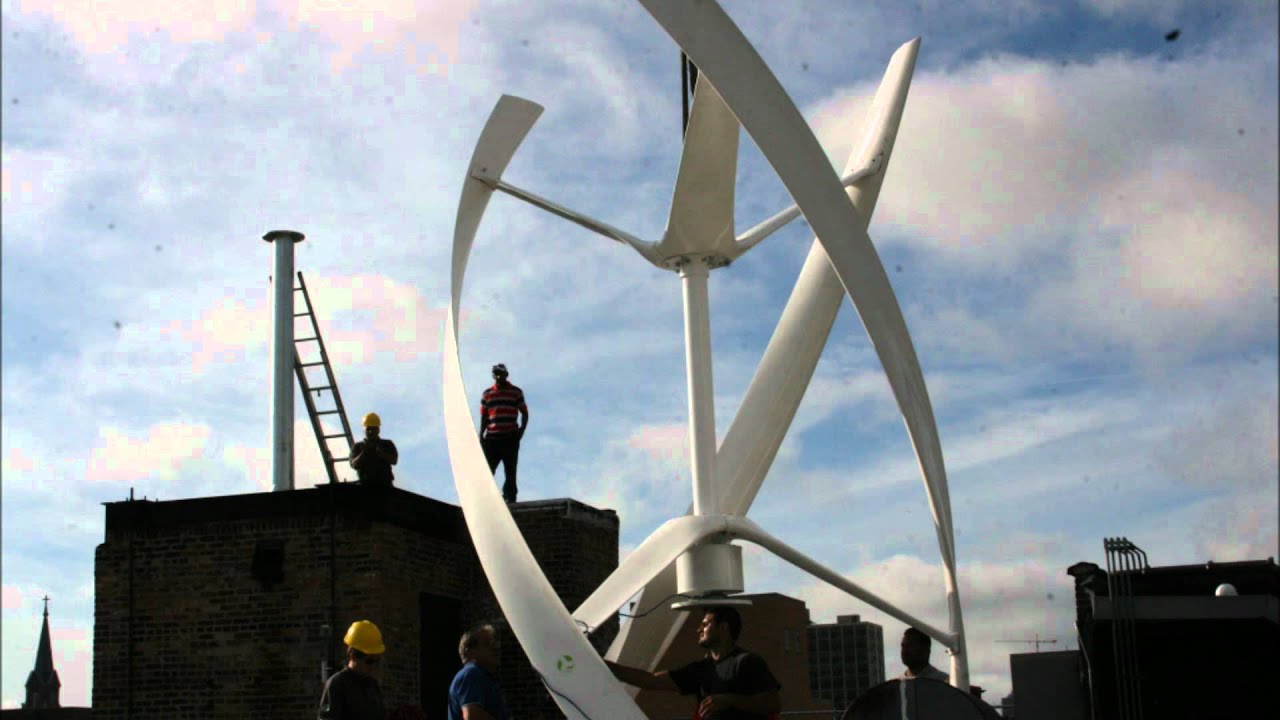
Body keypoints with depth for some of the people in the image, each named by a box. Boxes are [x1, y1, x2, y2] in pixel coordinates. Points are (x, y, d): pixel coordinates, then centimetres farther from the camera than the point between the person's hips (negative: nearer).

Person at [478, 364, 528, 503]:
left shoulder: (516, 392, 7)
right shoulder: (487, 394, 13)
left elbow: (524, 413, 10)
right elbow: (484, 417, 14)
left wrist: (522, 429, -6)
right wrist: (481, 436, 5)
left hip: (510, 438, -2)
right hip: (491, 438, 2)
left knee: (510, 472, 1)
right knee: (487, 470, -2)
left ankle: (510, 497, 3)